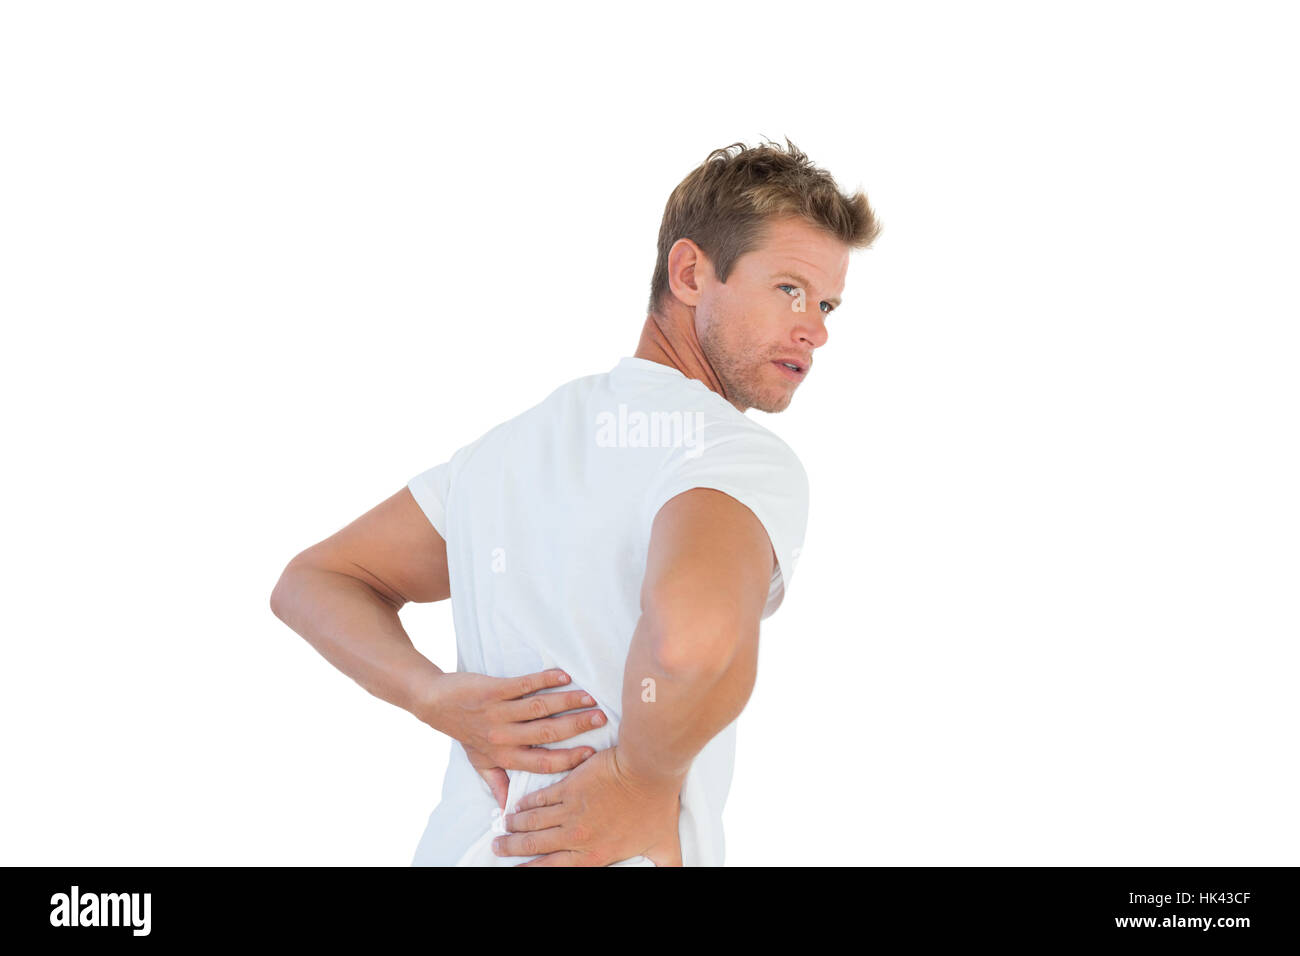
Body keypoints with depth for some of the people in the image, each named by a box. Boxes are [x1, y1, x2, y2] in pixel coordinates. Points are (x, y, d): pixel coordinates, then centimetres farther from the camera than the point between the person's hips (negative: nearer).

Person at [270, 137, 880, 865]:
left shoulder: (516, 443, 8)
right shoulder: (748, 460, -17)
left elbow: (310, 582, 11)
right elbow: (694, 630, -39)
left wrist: (440, 699, -4)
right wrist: (644, 777, -20)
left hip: (459, 846, 7)